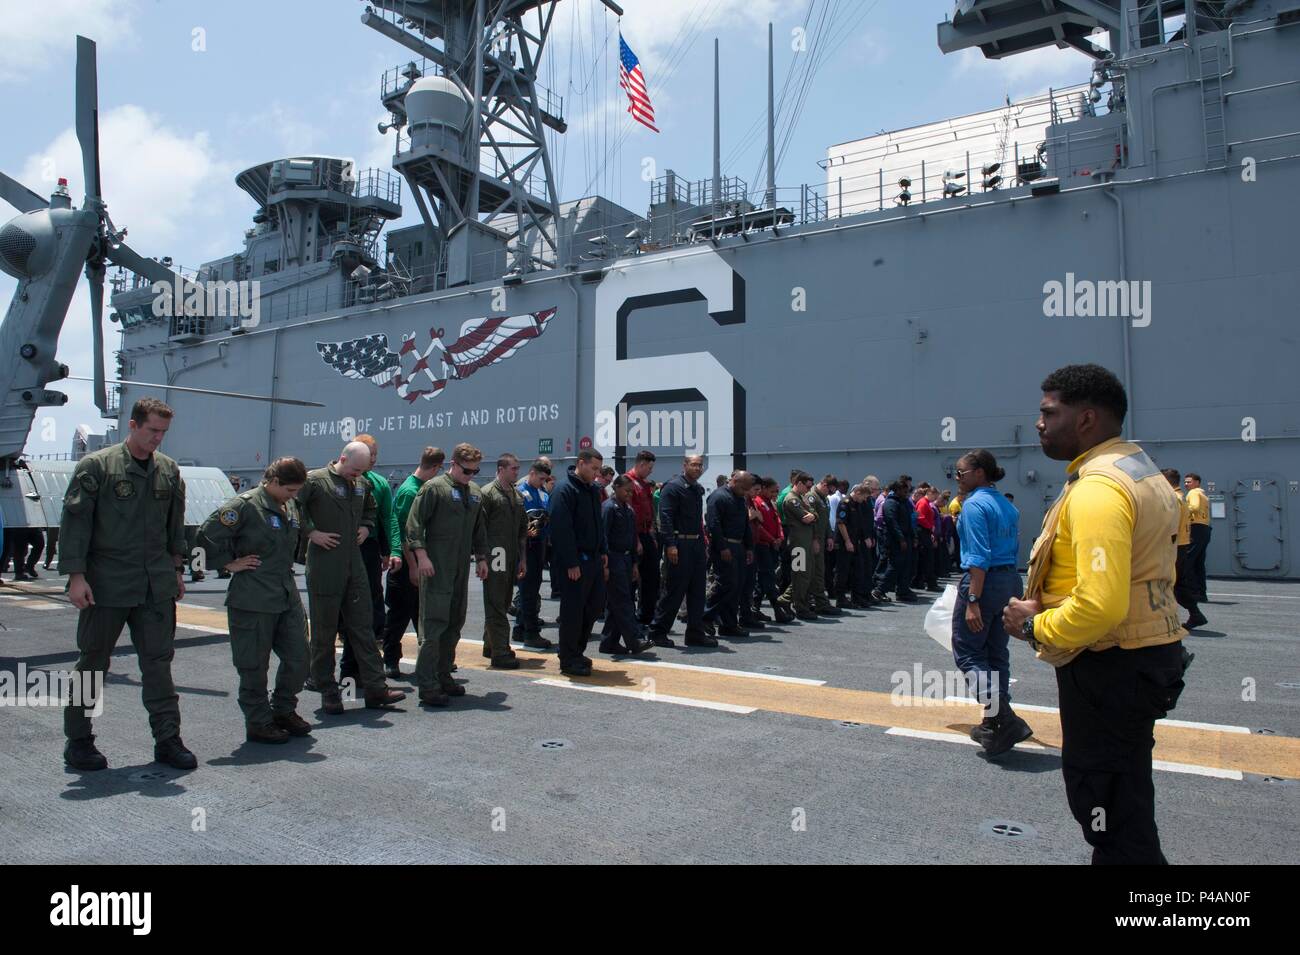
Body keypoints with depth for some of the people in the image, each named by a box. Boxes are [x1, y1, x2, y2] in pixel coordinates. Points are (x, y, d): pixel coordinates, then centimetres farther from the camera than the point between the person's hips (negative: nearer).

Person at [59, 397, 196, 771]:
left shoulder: (169, 470, 9)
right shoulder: (96, 466, -5)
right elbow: (74, 520, -7)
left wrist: (177, 568, 16)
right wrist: (75, 575, -12)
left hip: (157, 585, 4)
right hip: (106, 584, -4)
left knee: (158, 662, 5)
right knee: (93, 663, 8)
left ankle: (167, 739, 11)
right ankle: (78, 741, 22)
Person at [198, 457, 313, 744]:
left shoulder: (290, 508, 13)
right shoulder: (244, 505, -12)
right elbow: (207, 535, -16)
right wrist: (231, 563, -10)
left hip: (288, 598, 7)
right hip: (253, 600, -7)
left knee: (298, 658, 8)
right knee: (254, 666, 4)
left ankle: (284, 711, 27)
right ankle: (258, 723, 17)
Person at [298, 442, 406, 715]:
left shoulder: (362, 484, 13)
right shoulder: (315, 480, -8)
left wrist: (366, 527, 12)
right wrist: (310, 532, -15)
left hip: (355, 566, 6)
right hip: (324, 567, -6)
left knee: (363, 627, 7)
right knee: (324, 631, 4)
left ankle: (375, 689, 10)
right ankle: (328, 692, 15)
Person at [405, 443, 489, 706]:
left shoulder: (476, 492, 16)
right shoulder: (434, 488, -6)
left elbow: (479, 530, 25)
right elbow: (414, 523, -10)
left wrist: (481, 558, 19)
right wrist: (421, 554, -18)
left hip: (461, 569, 7)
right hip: (436, 568, -7)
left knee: (454, 624, 11)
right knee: (433, 624, -9)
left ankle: (443, 676, 21)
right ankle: (427, 686, -7)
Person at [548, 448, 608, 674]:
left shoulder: (593, 490, 14)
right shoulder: (565, 490, -13)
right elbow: (561, 530, -19)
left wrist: (603, 552, 14)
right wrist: (571, 563, -21)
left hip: (594, 558, 9)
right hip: (575, 562, -8)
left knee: (595, 604, 12)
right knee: (573, 610, -2)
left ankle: (577, 651, 26)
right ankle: (569, 660, 9)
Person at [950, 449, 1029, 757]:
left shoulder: (975, 504, -14)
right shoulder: (1007, 506, 12)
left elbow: (979, 557, -21)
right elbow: (1014, 549, 15)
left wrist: (972, 601, -23)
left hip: (985, 582, -9)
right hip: (1011, 582, 9)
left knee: (967, 651, 1)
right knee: (997, 653, 15)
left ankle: (1002, 717, -9)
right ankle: (997, 723, 23)